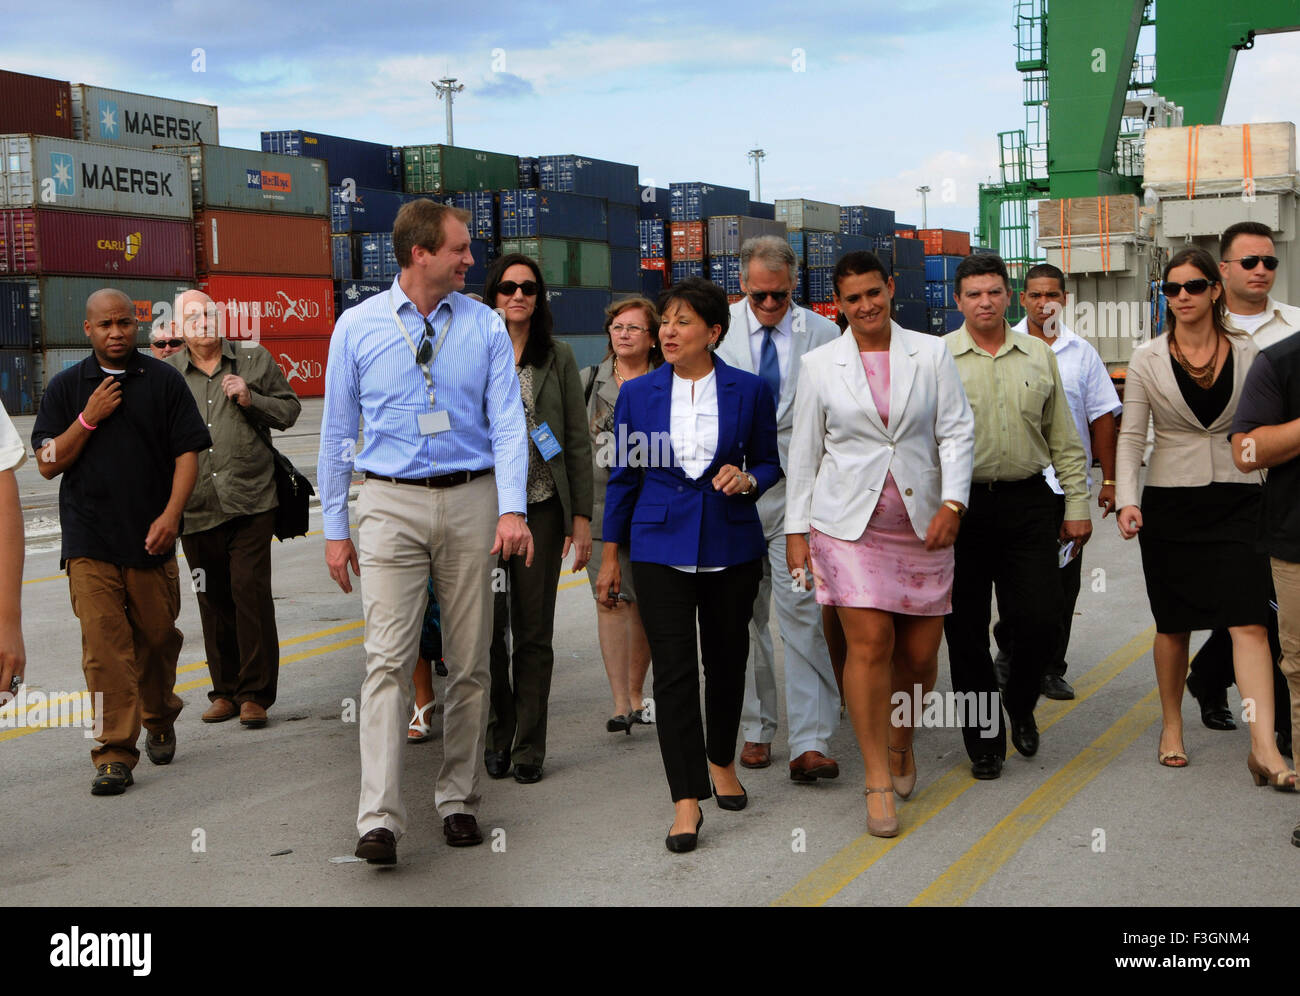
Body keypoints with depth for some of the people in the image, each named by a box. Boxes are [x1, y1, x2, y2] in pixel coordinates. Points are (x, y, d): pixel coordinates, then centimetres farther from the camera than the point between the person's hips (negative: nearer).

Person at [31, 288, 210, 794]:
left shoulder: (164, 380, 5)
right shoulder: (66, 387, 7)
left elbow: (188, 451, 1)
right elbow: (48, 464, 4)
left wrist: (171, 514, -11)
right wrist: (89, 418, -9)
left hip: (150, 539, 1)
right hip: (89, 542, 0)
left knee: (157, 634, 11)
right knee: (104, 645, -9)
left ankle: (159, 719, 36)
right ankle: (115, 754, -7)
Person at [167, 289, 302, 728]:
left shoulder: (255, 360, 7)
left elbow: (289, 409, 10)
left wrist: (249, 398, -5)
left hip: (250, 501, -2)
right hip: (196, 508, 2)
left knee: (250, 591, -8)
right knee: (212, 601, 9)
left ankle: (254, 694, 0)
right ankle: (225, 691, 20)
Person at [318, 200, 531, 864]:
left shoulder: (485, 326, 4)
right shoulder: (357, 327, 2)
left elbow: (508, 421, -2)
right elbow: (337, 431, 7)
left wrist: (512, 509, -16)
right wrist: (335, 528, 5)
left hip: (471, 501, 2)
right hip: (391, 503, -2)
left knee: (469, 660, 7)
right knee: (389, 658, -10)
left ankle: (458, 799, 21)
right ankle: (379, 819, -10)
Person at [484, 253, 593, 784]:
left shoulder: (559, 357, 6)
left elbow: (578, 440, 6)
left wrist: (581, 516, 0)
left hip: (541, 510, 0)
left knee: (534, 632, 4)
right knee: (488, 627, 1)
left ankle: (528, 748, 14)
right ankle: (497, 736, 20)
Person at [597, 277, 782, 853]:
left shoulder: (750, 391, -1)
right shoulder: (638, 393, 2)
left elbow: (769, 461, 10)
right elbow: (624, 474, 8)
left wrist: (747, 479, -14)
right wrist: (609, 555, 8)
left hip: (731, 544, 1)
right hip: (660, 544, 0)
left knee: (726, 658, 13)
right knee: (673, 670, -6)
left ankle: (721, 761, 36)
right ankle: (687, 799, -4)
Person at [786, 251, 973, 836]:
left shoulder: (931, 354, 5)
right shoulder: (819, 365, 4)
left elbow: (957, 431, 2)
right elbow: (804, 452, 7)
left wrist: (952, 504, -10)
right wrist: (796, 531, 4)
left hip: (923, 523, 2)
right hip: (849, 523, -2)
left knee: (921, 651, 5)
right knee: (869, 644, -11)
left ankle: (901, 740, 34)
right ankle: (878, 782, -2)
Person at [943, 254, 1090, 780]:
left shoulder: (1039, 356, 10)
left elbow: (1064, 438, 13)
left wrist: (1077, 505, 8)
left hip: (1027, 504, 2)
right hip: (960, 505, -1)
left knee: (1042, 621, -6)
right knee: (965, 630, 4)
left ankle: (1019, 703, 25)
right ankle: (984, 740, 19)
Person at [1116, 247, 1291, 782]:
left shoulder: (1246, 353, 4)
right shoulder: (1147, 358, 2)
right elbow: (1131, 436, 0)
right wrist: (1127, 500, -13)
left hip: (1236, 500, 0)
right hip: (1170, 502, 0)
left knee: (1249, 621, -10)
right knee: (1173, 625, 7)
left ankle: (1263, 745, -11)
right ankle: (1172, 728, 25)